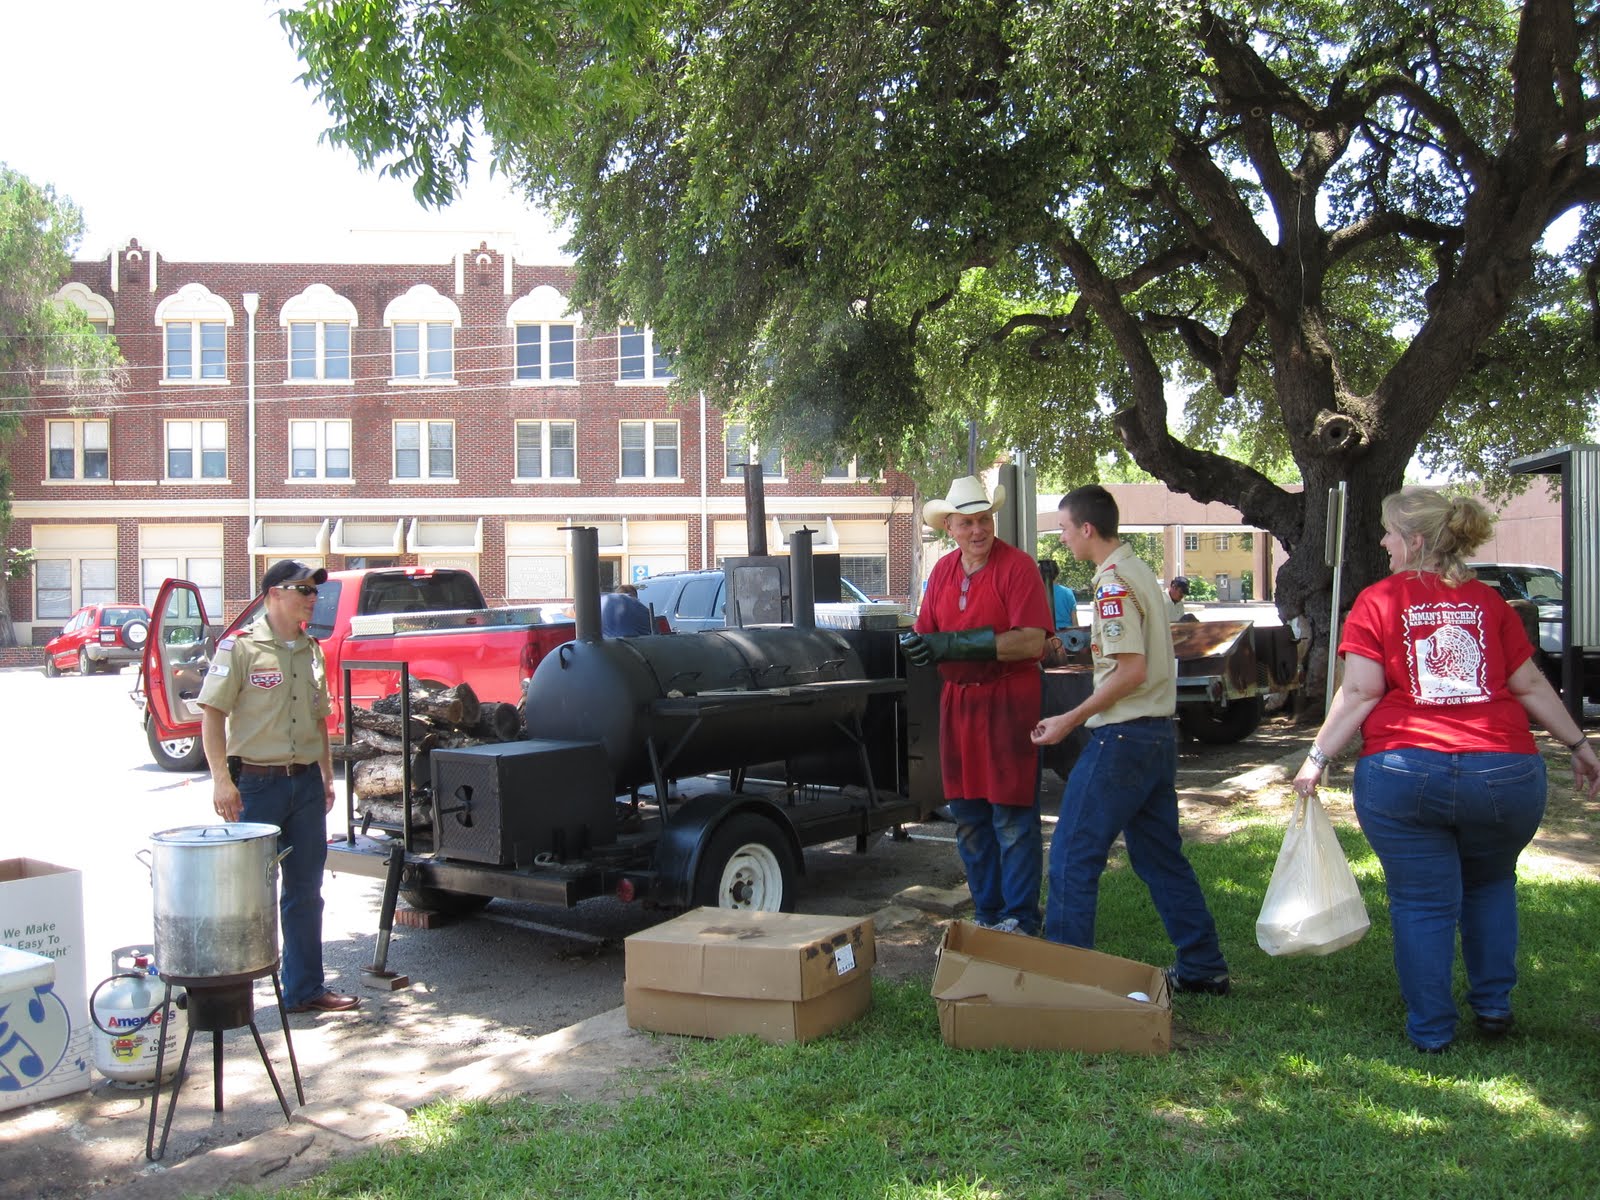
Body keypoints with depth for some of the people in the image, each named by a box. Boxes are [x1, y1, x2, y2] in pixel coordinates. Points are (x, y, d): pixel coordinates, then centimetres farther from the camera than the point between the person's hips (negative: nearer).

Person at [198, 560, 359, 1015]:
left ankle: (305, 988, 19)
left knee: (305, 891, 10)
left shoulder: (311, 650, 13)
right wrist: (221, 779, -16)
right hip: (255, 784, -6)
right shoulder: (241, 647, -6)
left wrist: (326, 776, 15)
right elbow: (213, 713, -9)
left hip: (306, 783, 6)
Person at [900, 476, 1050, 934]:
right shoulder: (943, 570, 9)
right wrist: (917, 645, -11)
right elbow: (926, 633, 14)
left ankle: (1020, 920, 10)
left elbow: (1032, 642, -19)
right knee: (968, 817, 13)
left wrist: (952, 644, -22)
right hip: (957, 701, 7)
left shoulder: (1017, 566, -11)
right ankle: (988, 914, 26)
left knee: (1013, 818, -2)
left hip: (1010, 698, -6)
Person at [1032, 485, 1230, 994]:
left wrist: (1070, 719, -16)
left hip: (1122, 737, -10)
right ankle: (1203, 967, 23)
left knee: (1073, 855, -2)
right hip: (1159, 732, 10)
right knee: (1161, 855, 17)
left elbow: (1132, 670, -21)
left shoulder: (1113, 582, -15)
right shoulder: (1140, 571, 14)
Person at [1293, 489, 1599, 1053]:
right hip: (1504, 771, 3)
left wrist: (1318, 757, -4)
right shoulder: (1488, 601, 9)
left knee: (1423, 903, 10)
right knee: (1491, 883, 28)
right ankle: (1493, 1004, 29)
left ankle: (1431, 1029, 17)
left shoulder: (1379, 600, -1)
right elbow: (1531, 685, 10)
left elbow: (1359, 692, -7)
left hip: (1403, 772, -3)